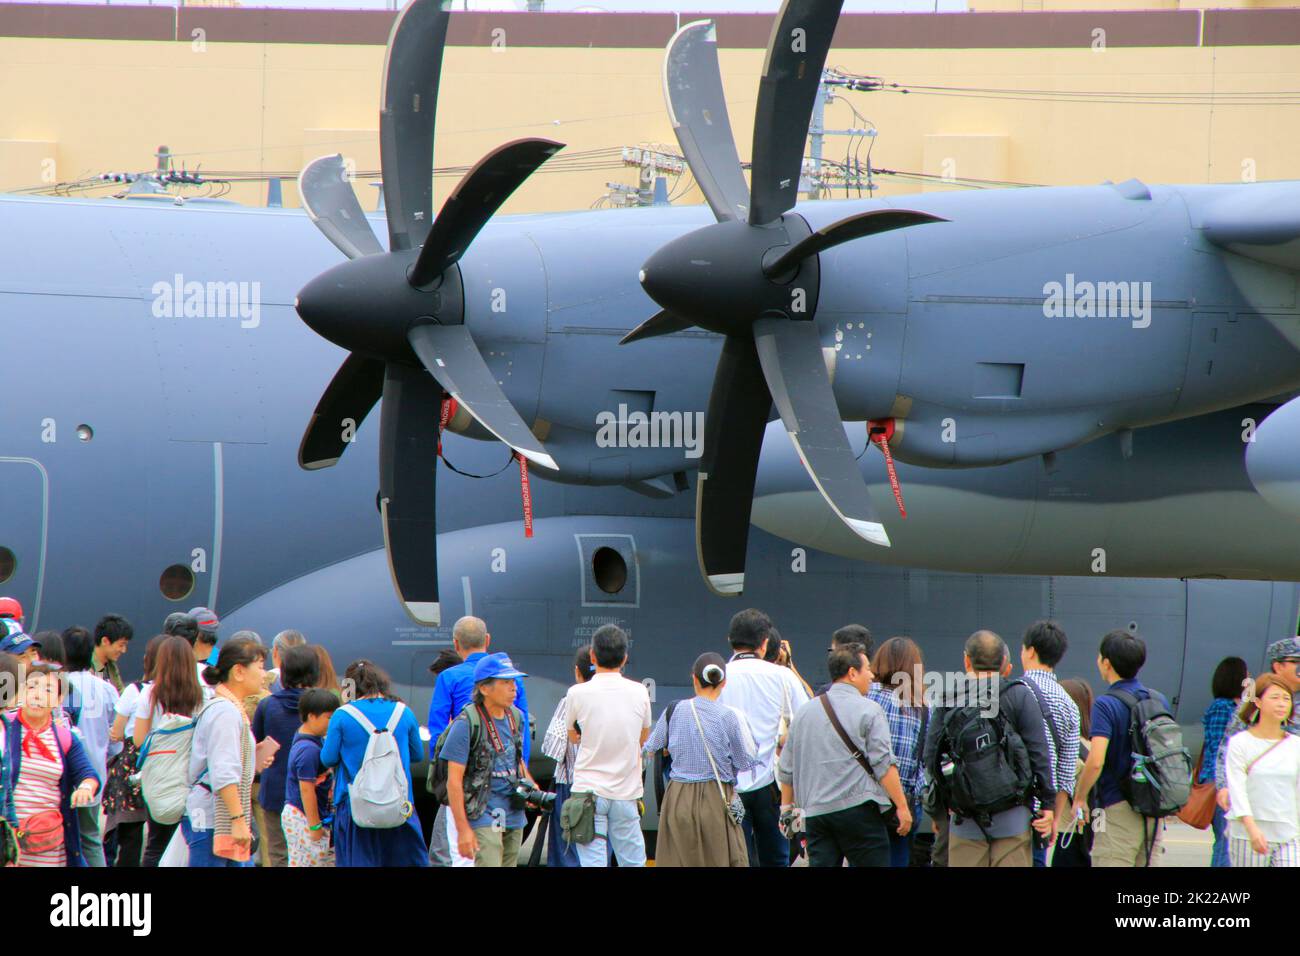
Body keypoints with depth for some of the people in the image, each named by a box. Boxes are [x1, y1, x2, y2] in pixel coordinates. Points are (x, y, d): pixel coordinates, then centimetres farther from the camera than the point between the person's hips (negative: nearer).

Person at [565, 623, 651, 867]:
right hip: (627, 792, 2)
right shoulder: (639, 693, 0)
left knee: (593, 864, -4)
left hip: (589, 791, -2)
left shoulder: (578, 693, -7)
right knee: (633, 863, 9)